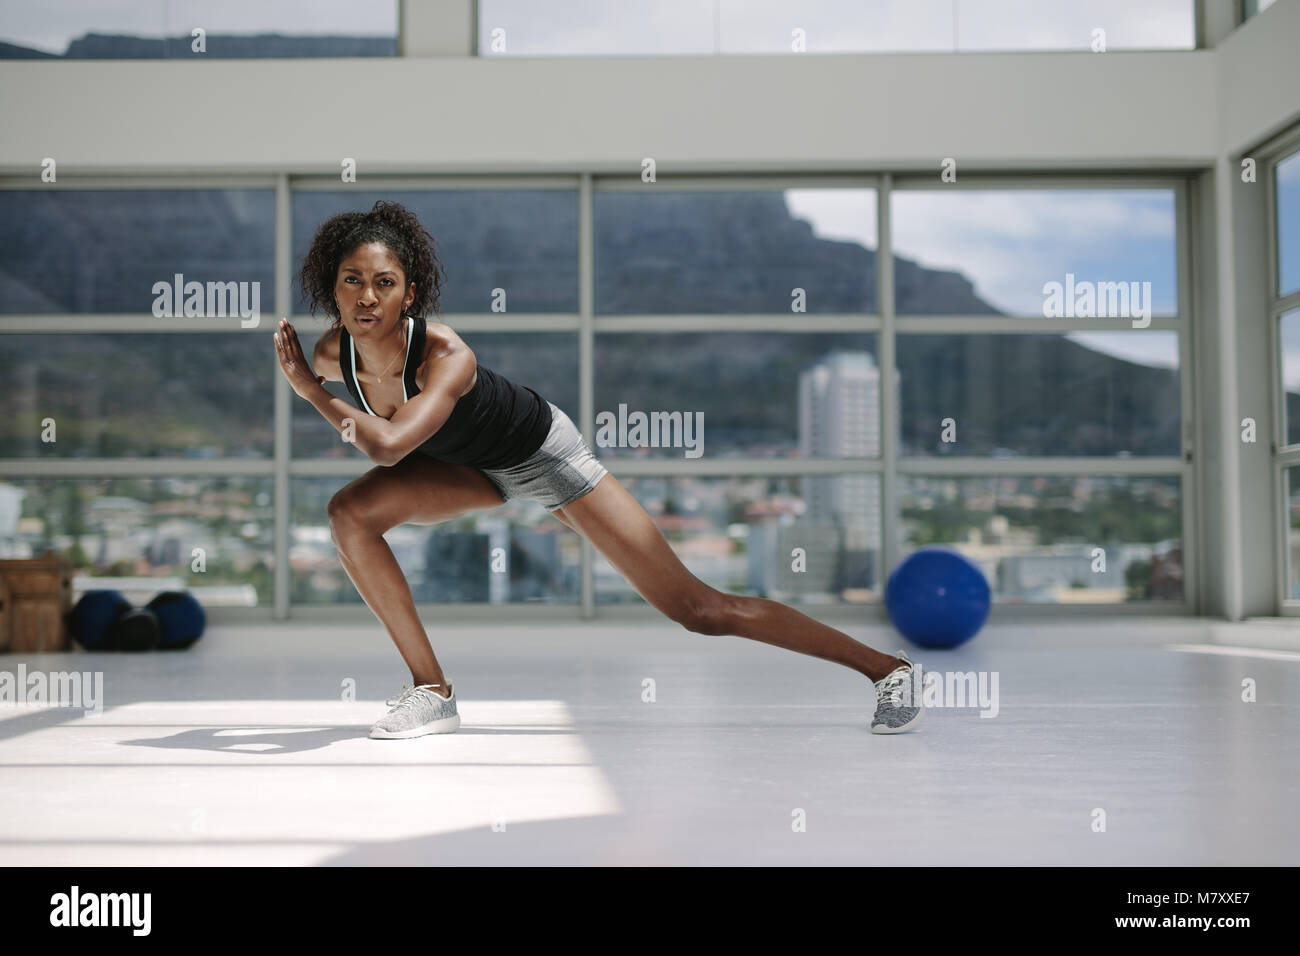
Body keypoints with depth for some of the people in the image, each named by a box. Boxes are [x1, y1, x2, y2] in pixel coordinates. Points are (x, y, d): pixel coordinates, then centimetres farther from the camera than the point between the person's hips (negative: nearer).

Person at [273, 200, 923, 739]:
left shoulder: (445, 356, -37)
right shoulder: (331, 354, -17)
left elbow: (387, 446, -48)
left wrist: (313, 393, -36)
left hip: (543, 452, -6)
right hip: (474, 466, 6)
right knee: (351, 514, -16)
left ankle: (887, 668, 2)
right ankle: (432, 691, -4)